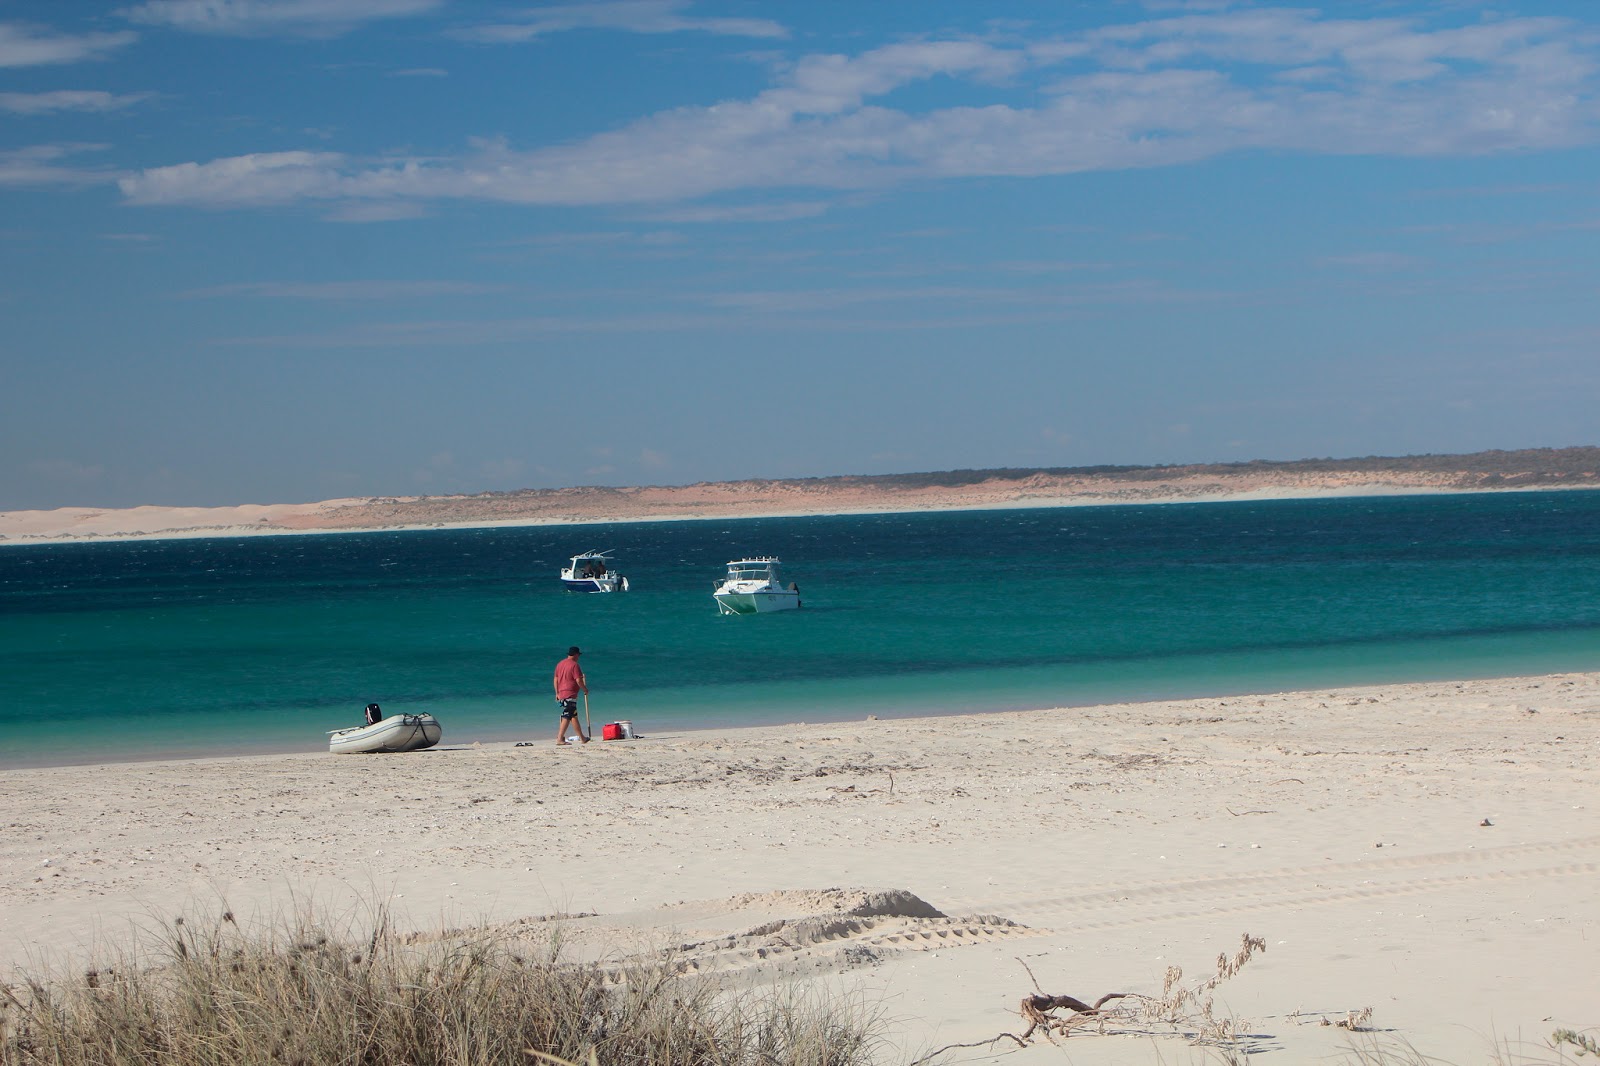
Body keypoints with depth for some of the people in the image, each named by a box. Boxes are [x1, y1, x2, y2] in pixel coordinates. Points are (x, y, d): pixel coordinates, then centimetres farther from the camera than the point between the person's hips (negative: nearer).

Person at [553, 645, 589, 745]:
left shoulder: (560, 664, 13)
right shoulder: (574, 665, -11)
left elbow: (556, 679, 16)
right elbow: (579, 681, -15)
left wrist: (557, 693, 21)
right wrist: (585, 689, 1)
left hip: (561, 694, 9)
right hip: (570, 695, -9)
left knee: (574, 716, 17)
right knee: (567, 717, -10)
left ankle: (582, 738, 25)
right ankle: (560, 739, -16)